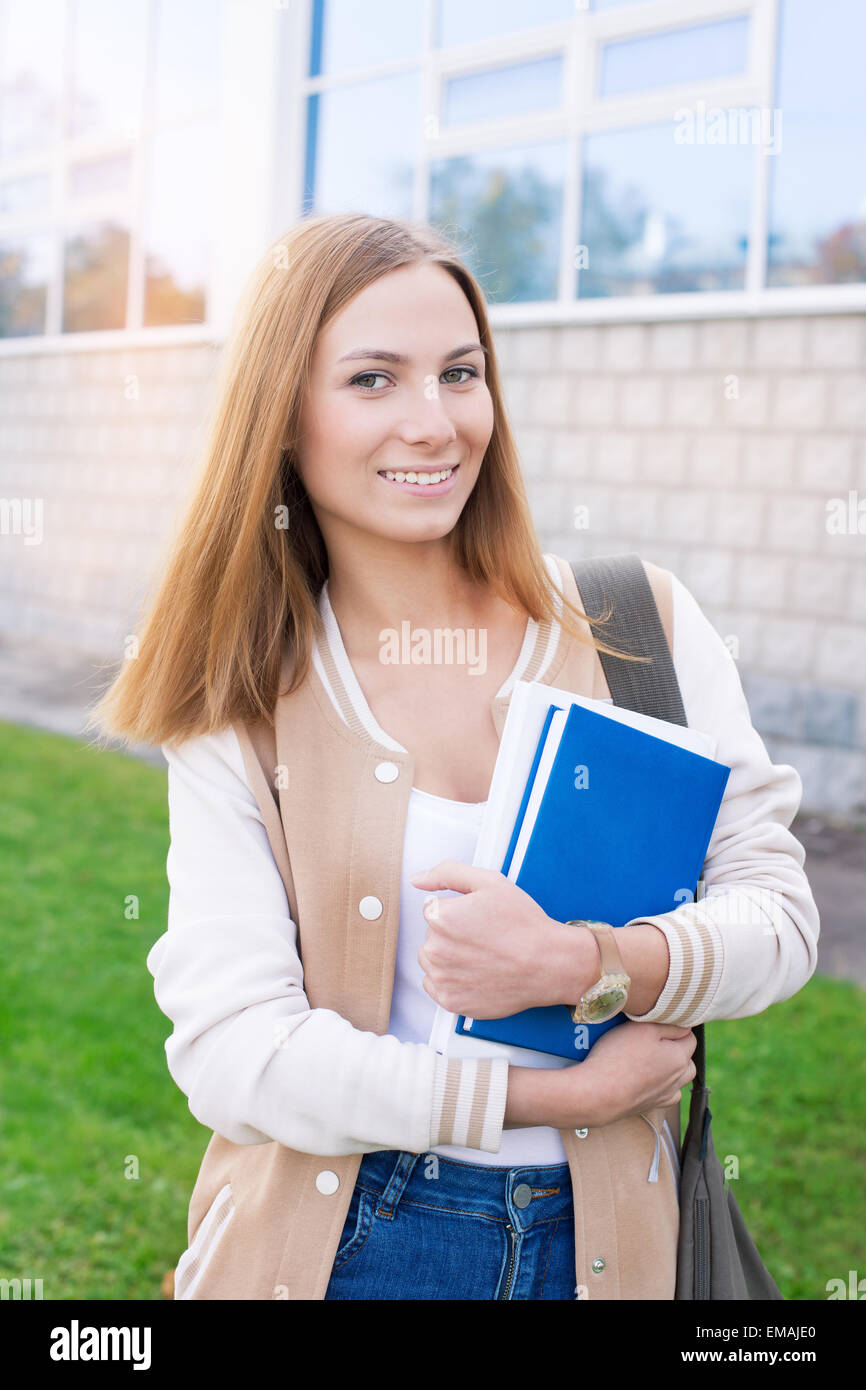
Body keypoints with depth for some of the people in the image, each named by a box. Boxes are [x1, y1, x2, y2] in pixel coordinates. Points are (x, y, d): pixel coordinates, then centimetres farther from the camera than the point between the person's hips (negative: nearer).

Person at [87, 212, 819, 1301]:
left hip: (599, 1240, 2)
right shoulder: (239, 709, -7)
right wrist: (560, 1094, -18)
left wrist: (586, 962, -24)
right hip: (329, 1240, -1)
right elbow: (229, 1049, -14)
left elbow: (778, 907, -5)